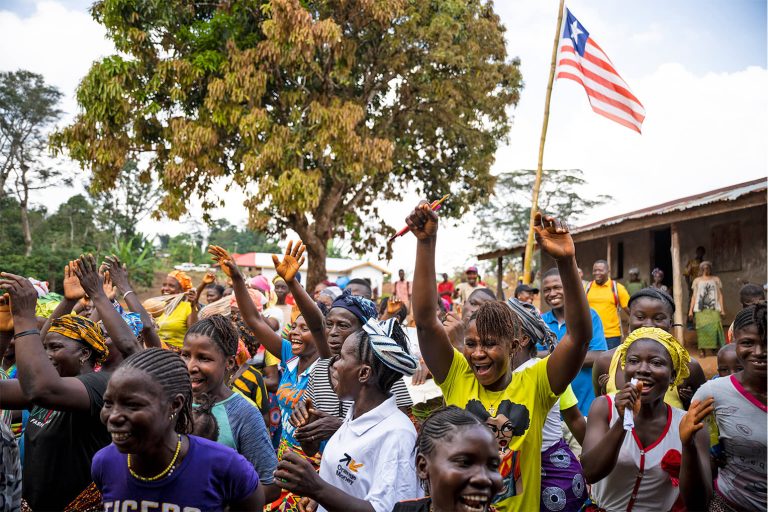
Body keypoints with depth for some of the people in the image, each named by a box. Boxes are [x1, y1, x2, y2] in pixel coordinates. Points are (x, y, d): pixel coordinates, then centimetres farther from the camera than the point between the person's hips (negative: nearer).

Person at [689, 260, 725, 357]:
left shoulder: (716, 279, 15)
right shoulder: (697, 281, 15)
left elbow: (720, 295, 11)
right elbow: (694, 296, 13)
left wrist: (722, 309, 2)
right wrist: (691, 310, 5)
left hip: (714, 309, 0)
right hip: (701, 309, 0)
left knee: (715, 327, -15)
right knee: (702, 328, -9)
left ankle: (715, 347, -7)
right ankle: (702, 350, -7)